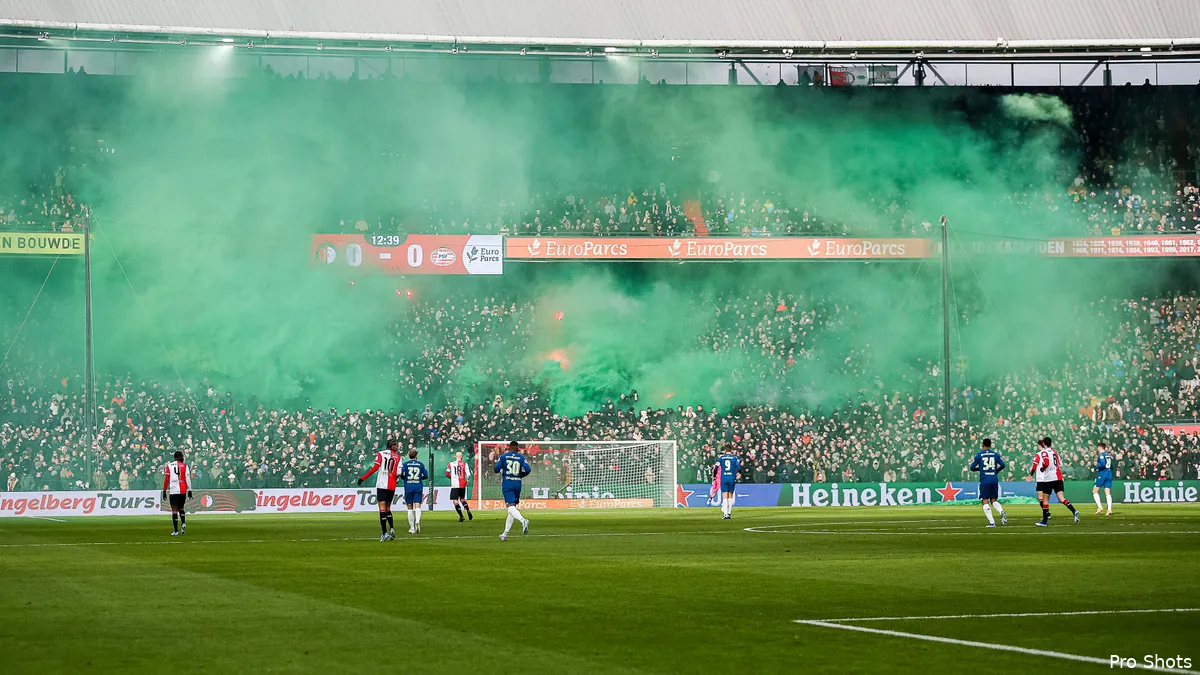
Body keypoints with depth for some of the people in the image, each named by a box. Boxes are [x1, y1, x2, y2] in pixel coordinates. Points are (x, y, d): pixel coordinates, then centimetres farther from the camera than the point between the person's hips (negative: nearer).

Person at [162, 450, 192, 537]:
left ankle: (176, 531, -4)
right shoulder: (184, 466, 3)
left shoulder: (169, 466, 5)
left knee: (174, 510, 0)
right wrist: (189, 491, 3)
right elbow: (188, 479, -1)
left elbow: (166, 479, 4)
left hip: (173, 491, -1)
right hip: (183, 491, 1)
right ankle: (183, 523, -4)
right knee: (181, 508, 19)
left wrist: (164, 491, 9)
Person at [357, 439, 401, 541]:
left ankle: (385, 533, -12)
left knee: (382, 508, -4)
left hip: (381, 485, -2)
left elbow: (375, 468, -7)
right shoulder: (397, 457, 6)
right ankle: (392, 529, 1)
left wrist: (363, 478, -4)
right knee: (388, 508, 17)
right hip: (392, 486, 2)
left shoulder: (380, 454, 3)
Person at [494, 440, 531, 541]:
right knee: (513, 507, 12)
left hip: (507, 484, -3)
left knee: (511, 506, -14)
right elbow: (527, 469, -6)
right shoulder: (521, 458, 5)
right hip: (517, 484, 3)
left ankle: (523, 520, -45)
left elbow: (496, 469, -5)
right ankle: (505, 534, 15)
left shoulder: (504, 456, 1)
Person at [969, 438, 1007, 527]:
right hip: (994, 480, 3)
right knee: (994, 500, 14)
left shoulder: (978, 455, -2)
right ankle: (1002, 512, -15)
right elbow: (1002, 465, 3)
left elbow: (972, 468, -1)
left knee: (985, 501, 1)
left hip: (984, 480, -3)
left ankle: (991, 522, -10)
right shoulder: (995, 454, 6)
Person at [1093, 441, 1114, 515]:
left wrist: (1096, 467, -6)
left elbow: (1103, 464, -21)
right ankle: (1109, 509, -9)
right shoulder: (1109, 455, 14)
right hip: (1109, 475, 7)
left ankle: (1099, 507, -7)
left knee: (1095, 491, 4)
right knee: (1108, 493, 2)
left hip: (1102, 474, -7)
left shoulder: (1101, 455, -8)